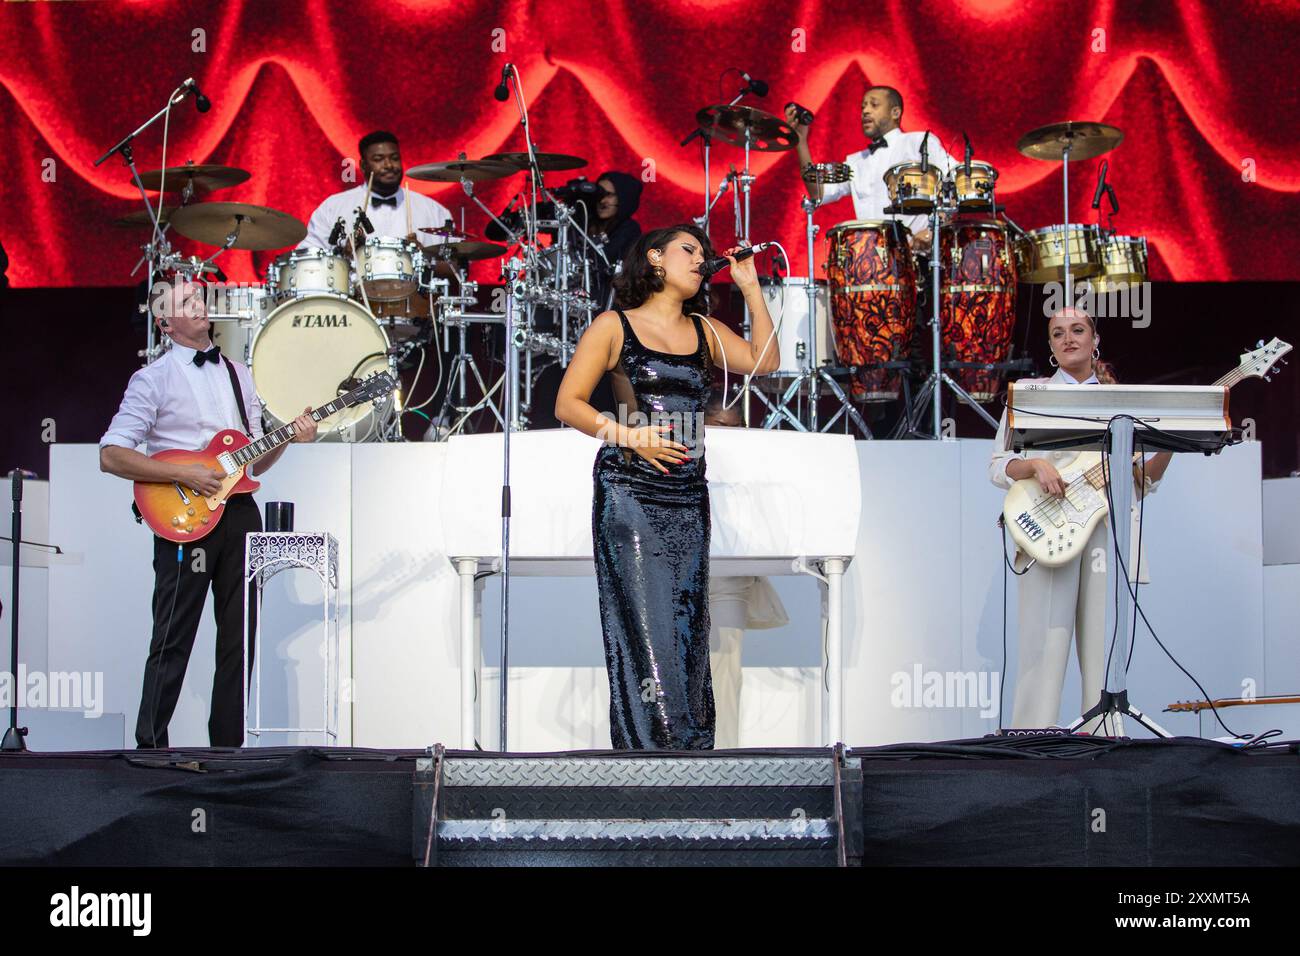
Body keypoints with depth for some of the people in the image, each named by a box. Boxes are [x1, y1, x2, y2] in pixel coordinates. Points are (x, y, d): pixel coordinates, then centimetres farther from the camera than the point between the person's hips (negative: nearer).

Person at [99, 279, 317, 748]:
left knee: (240, 640, 6)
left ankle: (228, 745, 12)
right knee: (173, 642, -5)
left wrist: (288, 438, -1)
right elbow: (111, 455, -9)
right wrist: (185, 475, -16)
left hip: (240, 512, 6)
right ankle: (149, 746, 1)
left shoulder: (238, 374, 17)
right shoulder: (153, 378, -1)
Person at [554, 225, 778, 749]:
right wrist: (629, 436, -12)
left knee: (687, 626, 3)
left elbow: (764, 361, 2)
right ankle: (648, 744, -3)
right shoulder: (614, 327, 3)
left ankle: (691, 744, 7)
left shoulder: (705, 332, 16)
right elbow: (568, 403, 0)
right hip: (629, 493, -4)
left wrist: (751, 288, 2)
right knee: (644, 626, -7)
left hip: (688, 497, 5)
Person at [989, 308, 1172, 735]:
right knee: (1045, 648, -10)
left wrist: (1168, 446, -2)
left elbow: (1142, 479, 16)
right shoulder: (1030, 393, 13)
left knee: (1104, 647, -3)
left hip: (1109, 530, 2)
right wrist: (1035, 465, -12)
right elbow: (997, 467, 8)